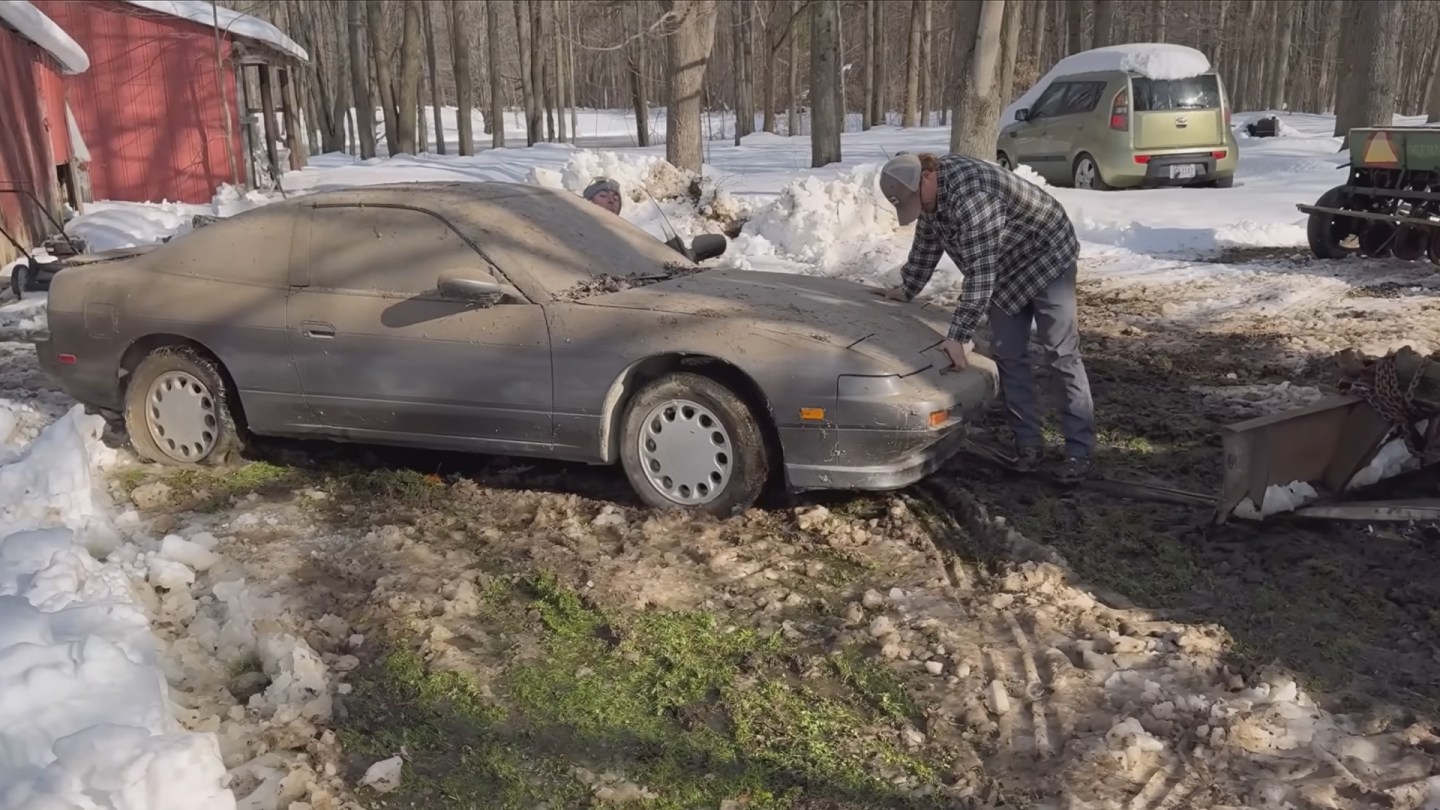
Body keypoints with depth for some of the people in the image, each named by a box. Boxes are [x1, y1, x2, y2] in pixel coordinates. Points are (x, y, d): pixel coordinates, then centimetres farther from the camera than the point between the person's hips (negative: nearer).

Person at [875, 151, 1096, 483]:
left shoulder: (970, 194, -36)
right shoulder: (930, 191, -7)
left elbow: (979, 273, -38)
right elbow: (925, 246, 11)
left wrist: (958, 336, -38)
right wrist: (906, 290, 17)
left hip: (1047, 256, -8)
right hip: (1006, 269, 9)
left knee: (1061, 352, -10)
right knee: (1008, 355, 1)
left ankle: (1081, 450, -7)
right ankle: (1028, 443, 8)